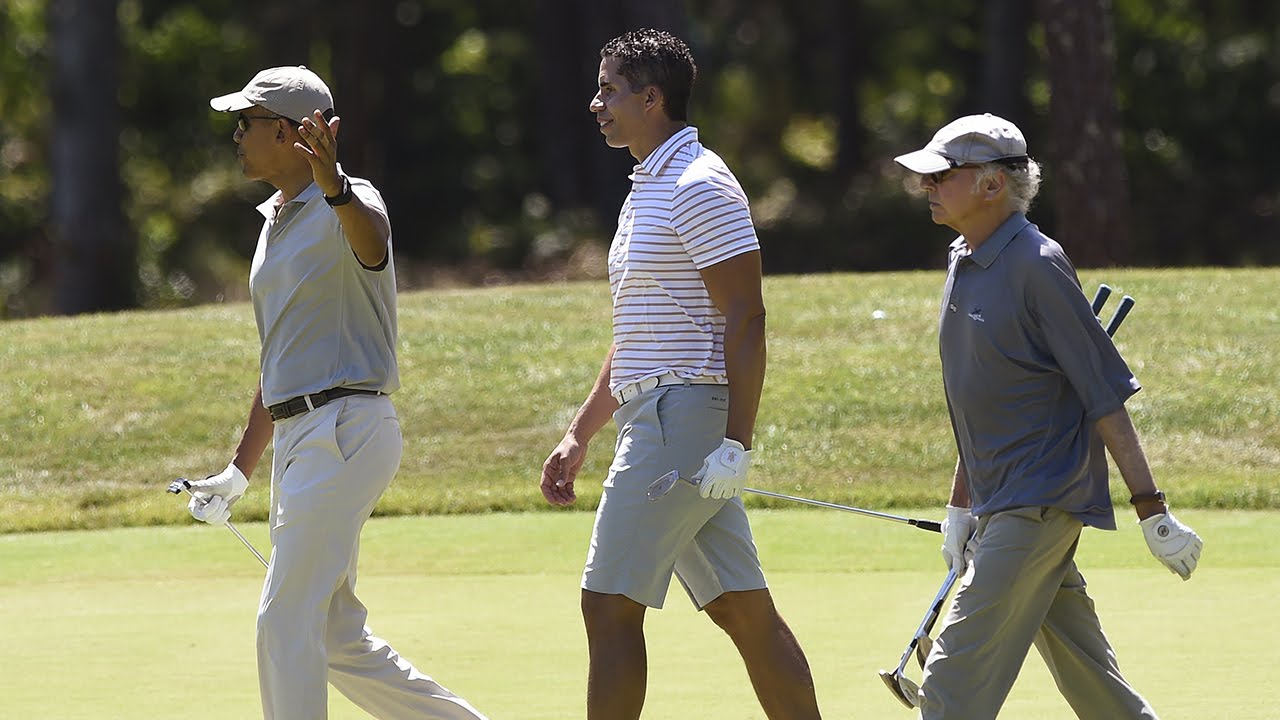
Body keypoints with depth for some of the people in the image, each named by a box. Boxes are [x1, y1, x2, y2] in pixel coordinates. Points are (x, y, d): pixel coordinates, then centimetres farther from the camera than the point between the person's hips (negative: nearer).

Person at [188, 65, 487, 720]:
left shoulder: (348, 207, -9)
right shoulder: (276, 223, 19)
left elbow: (370, 242, -37)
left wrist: (335, 188, -59)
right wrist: (238, 473, 26)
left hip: (346, 431, -10)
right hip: (297, 442, 10)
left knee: (286, 621, -12)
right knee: (335, 638, 10)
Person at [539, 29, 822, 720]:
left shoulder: (699, 187, -11)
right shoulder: (648, 189, 20)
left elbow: (746, 319, -17)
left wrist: (735, 443, -22)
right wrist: (579, 435, 24)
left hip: (683, 419, -10)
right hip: (654, 420, 10)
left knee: (610, 605, -8)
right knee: (744, 609, 7)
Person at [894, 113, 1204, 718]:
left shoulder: (1036, 266, -14)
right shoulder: (963, 263, 13)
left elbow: (1107, 396, -14)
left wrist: (1152, 511, -15)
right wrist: (960, 505, 22)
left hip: (1040, 504, -9)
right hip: (1003, 509, 9)